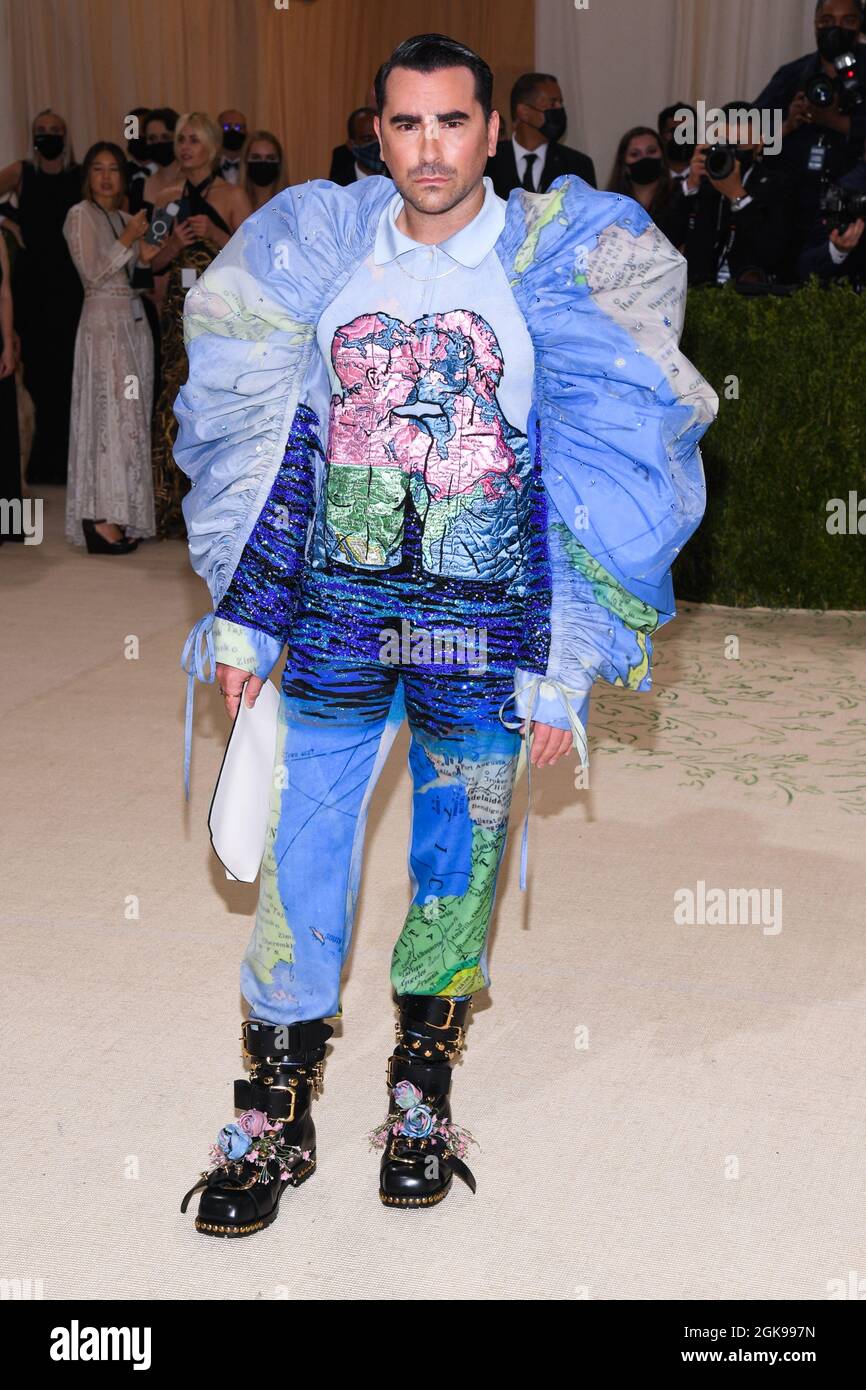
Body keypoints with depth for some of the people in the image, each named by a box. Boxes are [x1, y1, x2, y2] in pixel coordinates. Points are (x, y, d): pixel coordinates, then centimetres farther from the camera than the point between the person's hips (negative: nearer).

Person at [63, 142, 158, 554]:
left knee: (130, 415, 4)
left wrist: (147, 251, 3)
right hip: (103, 322, -7)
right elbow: (92, 271, -12)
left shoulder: (125, 218, 16)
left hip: (134, 320, 7)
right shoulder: (80, 215, -3)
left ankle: (120, 516, 6)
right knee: (109, 412, -12)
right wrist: (129, 238, -11)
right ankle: (99, 521, -13)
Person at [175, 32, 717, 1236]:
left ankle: (423, 1087, 28)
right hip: (336, 608, 2)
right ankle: (275, 1117, 16)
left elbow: (593, 469, -3)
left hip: (484, 619, -2)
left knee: (459, 857, 8)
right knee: (302, 849, 2)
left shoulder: (556, 263, -1)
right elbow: (276, 444, 11)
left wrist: (563, 667, -7)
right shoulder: (318, 252, 7)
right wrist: (246, 614, 7)